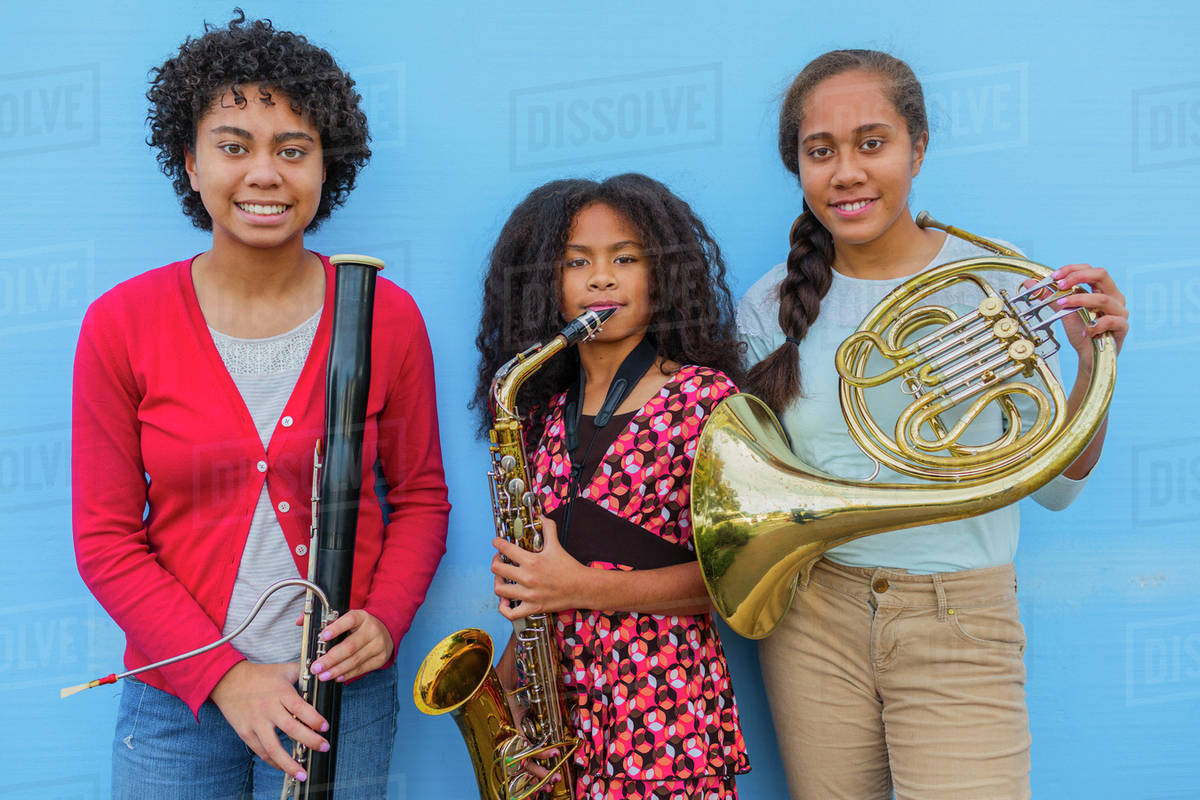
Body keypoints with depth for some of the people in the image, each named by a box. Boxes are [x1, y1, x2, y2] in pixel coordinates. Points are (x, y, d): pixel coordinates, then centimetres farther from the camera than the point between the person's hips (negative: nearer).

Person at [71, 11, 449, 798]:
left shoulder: (386, 316, -5)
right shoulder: (121, 325, -7)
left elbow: (420, 496, 4)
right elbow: (106, 539, -4)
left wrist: (385, 618, -12)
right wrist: (223, 675, -13)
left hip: (342, 695, 0)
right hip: (174, 702, 0)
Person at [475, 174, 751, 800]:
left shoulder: (703, 396, -7)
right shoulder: (543, 412, 9)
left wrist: (586, 587, -18)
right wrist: (506, 679, 2)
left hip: (663, 710, -4)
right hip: (555, 699, 5)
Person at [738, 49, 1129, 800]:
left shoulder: (995, 281, -3)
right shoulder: (771, 307, 1)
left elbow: (1053, 487, 0)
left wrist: (1093, 364, -14)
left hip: (959, 631, -1)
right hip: (815, 621, 2)